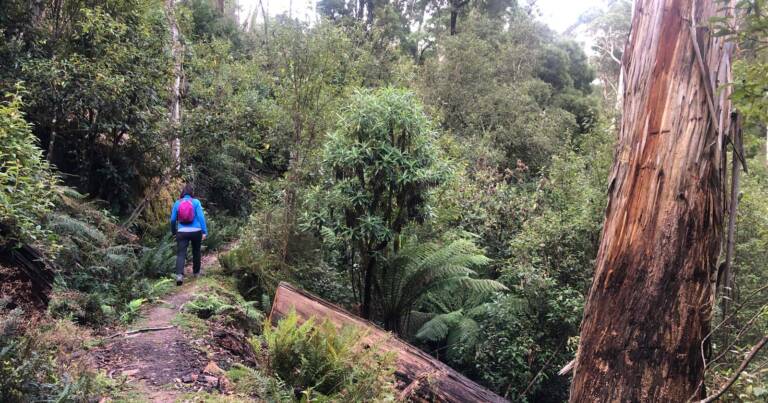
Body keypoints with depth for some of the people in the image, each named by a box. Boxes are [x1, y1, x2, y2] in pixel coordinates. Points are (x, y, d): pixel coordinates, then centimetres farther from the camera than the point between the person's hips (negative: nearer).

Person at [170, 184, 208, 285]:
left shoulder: (177, 203, 2)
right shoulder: (196, 202, -4)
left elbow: (173, 219, 5)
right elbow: (201, 217, -9)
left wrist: (173, 231, 19)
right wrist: (204, 231, -7)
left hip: (182, 232, 0)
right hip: (196, 231, 0)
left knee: (181, 254, -3)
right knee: (196, 252, 18)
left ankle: (179, 275, -22)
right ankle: (196, 272, 32)